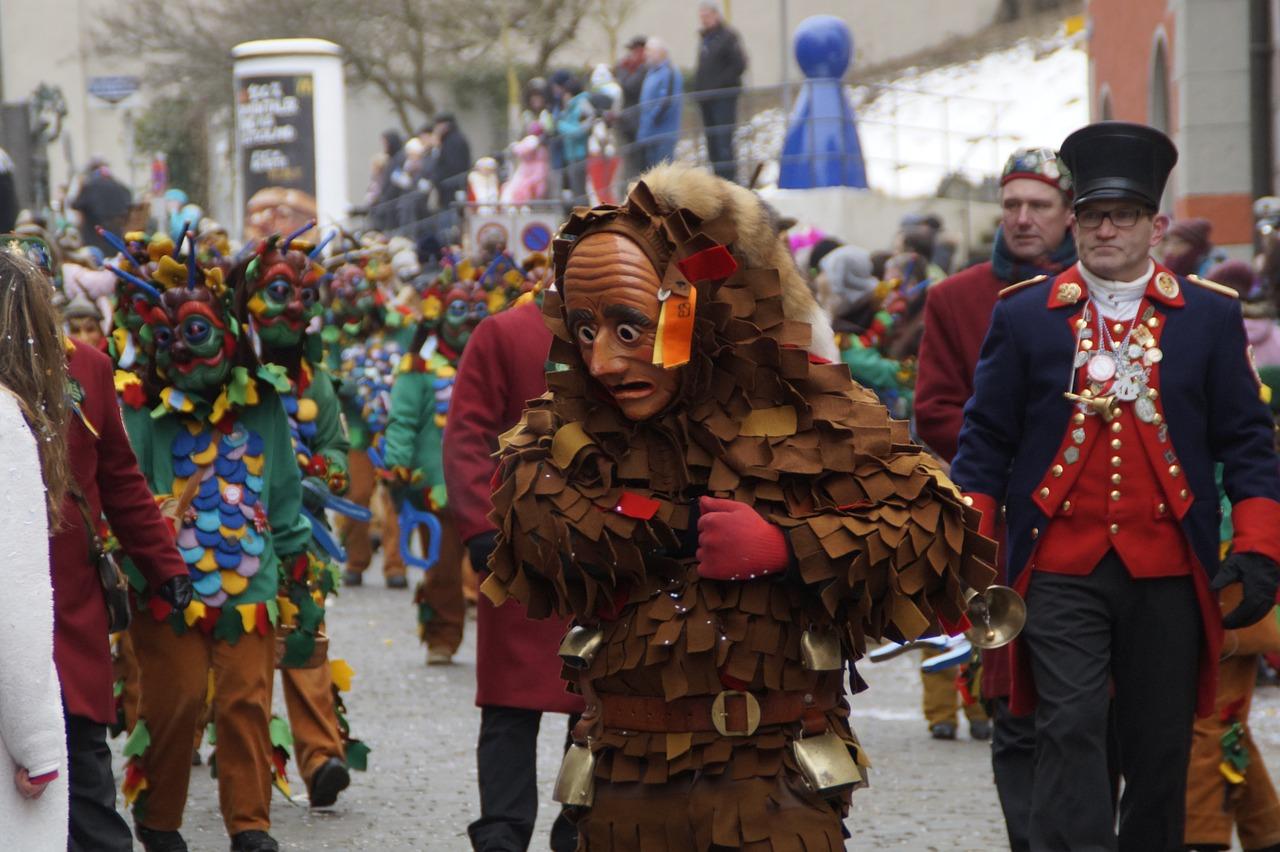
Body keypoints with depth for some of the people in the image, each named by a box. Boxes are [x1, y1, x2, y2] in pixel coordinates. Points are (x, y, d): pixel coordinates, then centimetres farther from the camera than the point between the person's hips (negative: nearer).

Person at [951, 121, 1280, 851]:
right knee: (1070, 732, -12)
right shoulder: (1024, 314, 4)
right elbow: (986, 442, 7)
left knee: (1161, 749, 8)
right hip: (1061, 567, -1)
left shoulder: (1211, 317, 5)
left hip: (1168, 572, 1)